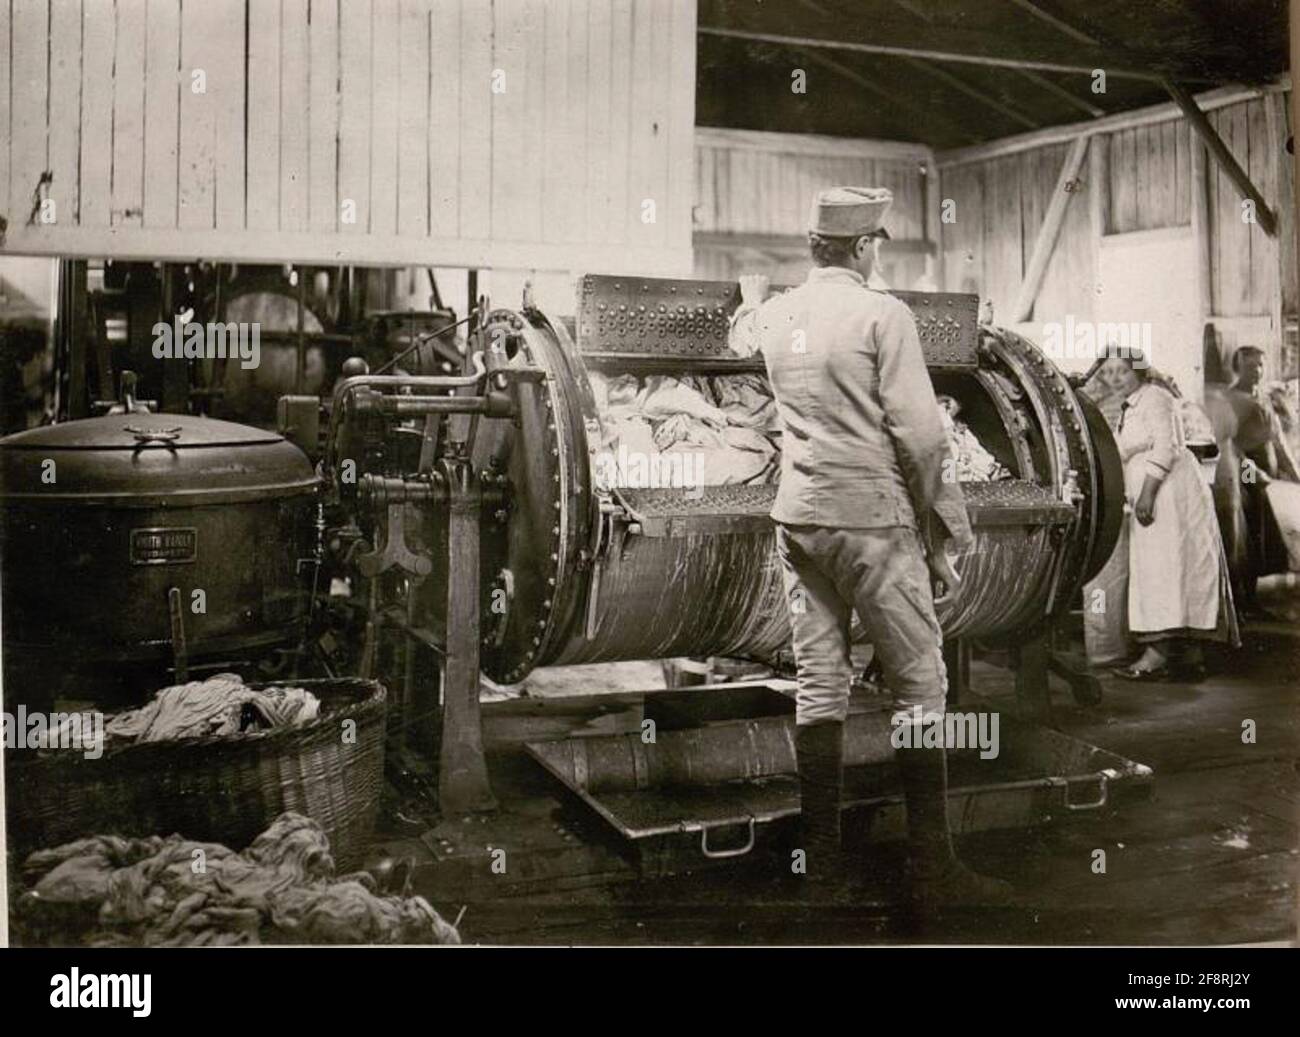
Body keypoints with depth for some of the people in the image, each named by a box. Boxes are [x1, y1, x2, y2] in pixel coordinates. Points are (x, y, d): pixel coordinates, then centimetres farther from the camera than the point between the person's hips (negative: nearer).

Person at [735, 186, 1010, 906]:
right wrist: (940, 535, -4)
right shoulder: (882, 315, -9)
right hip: (872, 522, -6)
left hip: (797, 522, 7)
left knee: (818, 685, 11)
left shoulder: (776, 316, 9)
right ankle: (933, 869, 3)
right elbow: (919, 435, -13)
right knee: (919, 687, 1)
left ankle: (821, 859, 16)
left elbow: (749, 329, 35)